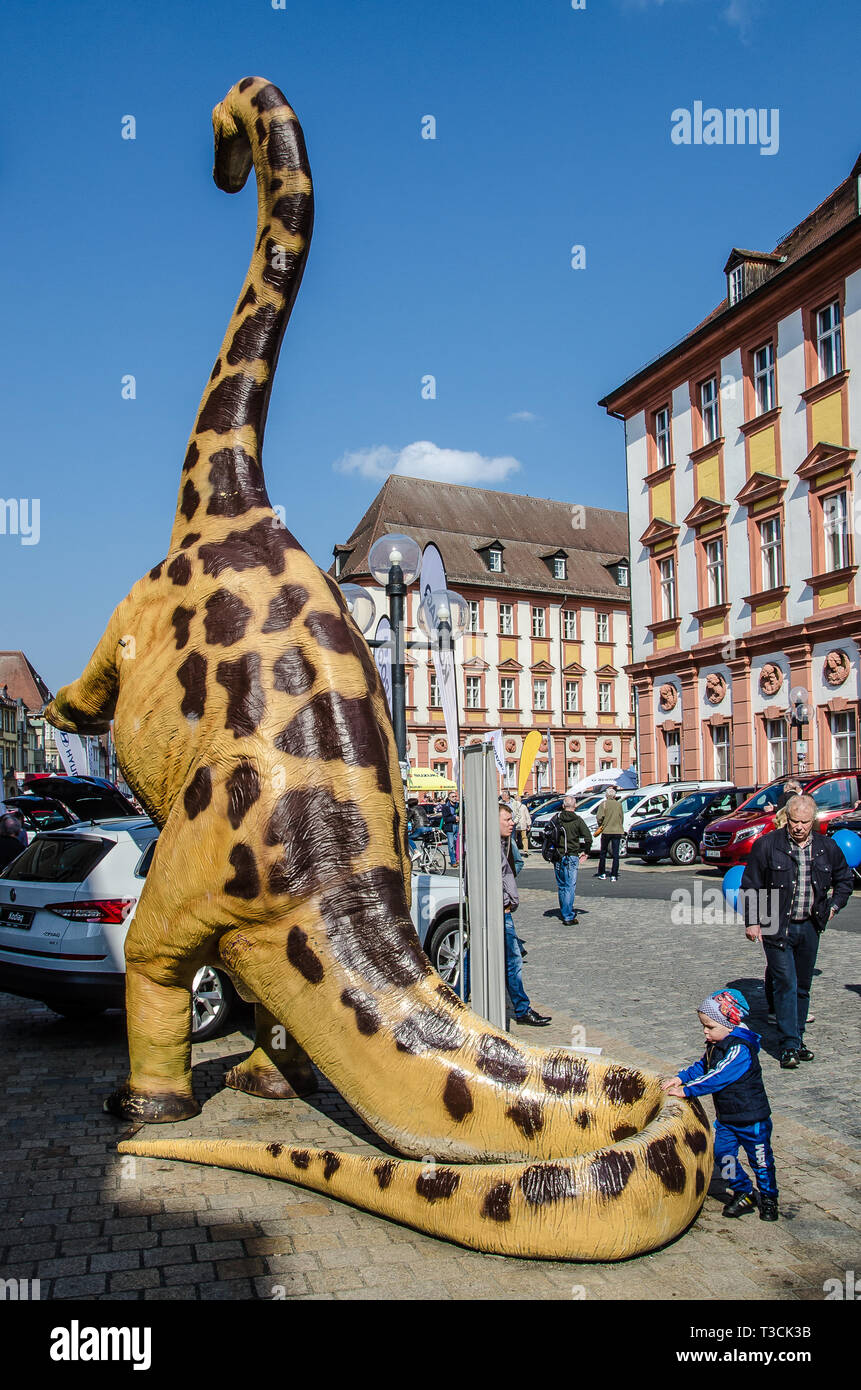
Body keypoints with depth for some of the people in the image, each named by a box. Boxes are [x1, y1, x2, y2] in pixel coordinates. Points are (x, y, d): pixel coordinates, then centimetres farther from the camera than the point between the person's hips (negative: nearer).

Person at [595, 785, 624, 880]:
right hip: (617, 831, 2)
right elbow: (622, 818, 10)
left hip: (606, 831, -2)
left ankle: (602, 873, 19)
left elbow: (599, 817, -14)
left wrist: (601, 825, 4)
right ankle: (614, 875, -1)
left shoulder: (604, 803, -5)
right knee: (615, 854, 3)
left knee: (603, 853, 14)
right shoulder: (619, 804, 4)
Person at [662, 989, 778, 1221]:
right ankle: (743, 1194, 25)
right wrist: (680, 1078, -8)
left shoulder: (740, 1050, -27)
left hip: (752, 1117, -8)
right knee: (723, 1155, 6)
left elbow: (718, 1078, -31)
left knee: (760, 1160, 9)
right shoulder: (715, 1045, 1)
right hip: (725, 1118, 8)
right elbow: (701, 1067, 9)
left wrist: (687, 1090, -28)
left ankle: (768, 1198, 30)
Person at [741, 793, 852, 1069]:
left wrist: (834, 905, 9)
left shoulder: (826, 847, 4)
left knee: (803, 987, 12)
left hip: (810, 927, 4)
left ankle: (797, 1040, 24)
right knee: (786, 985, -8)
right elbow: (750, 886, -3)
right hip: (777, 928, -4)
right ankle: (789, 1046, -4)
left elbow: (844, 878, 22)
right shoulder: (767, 845, -8)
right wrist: (752, 921, -7)